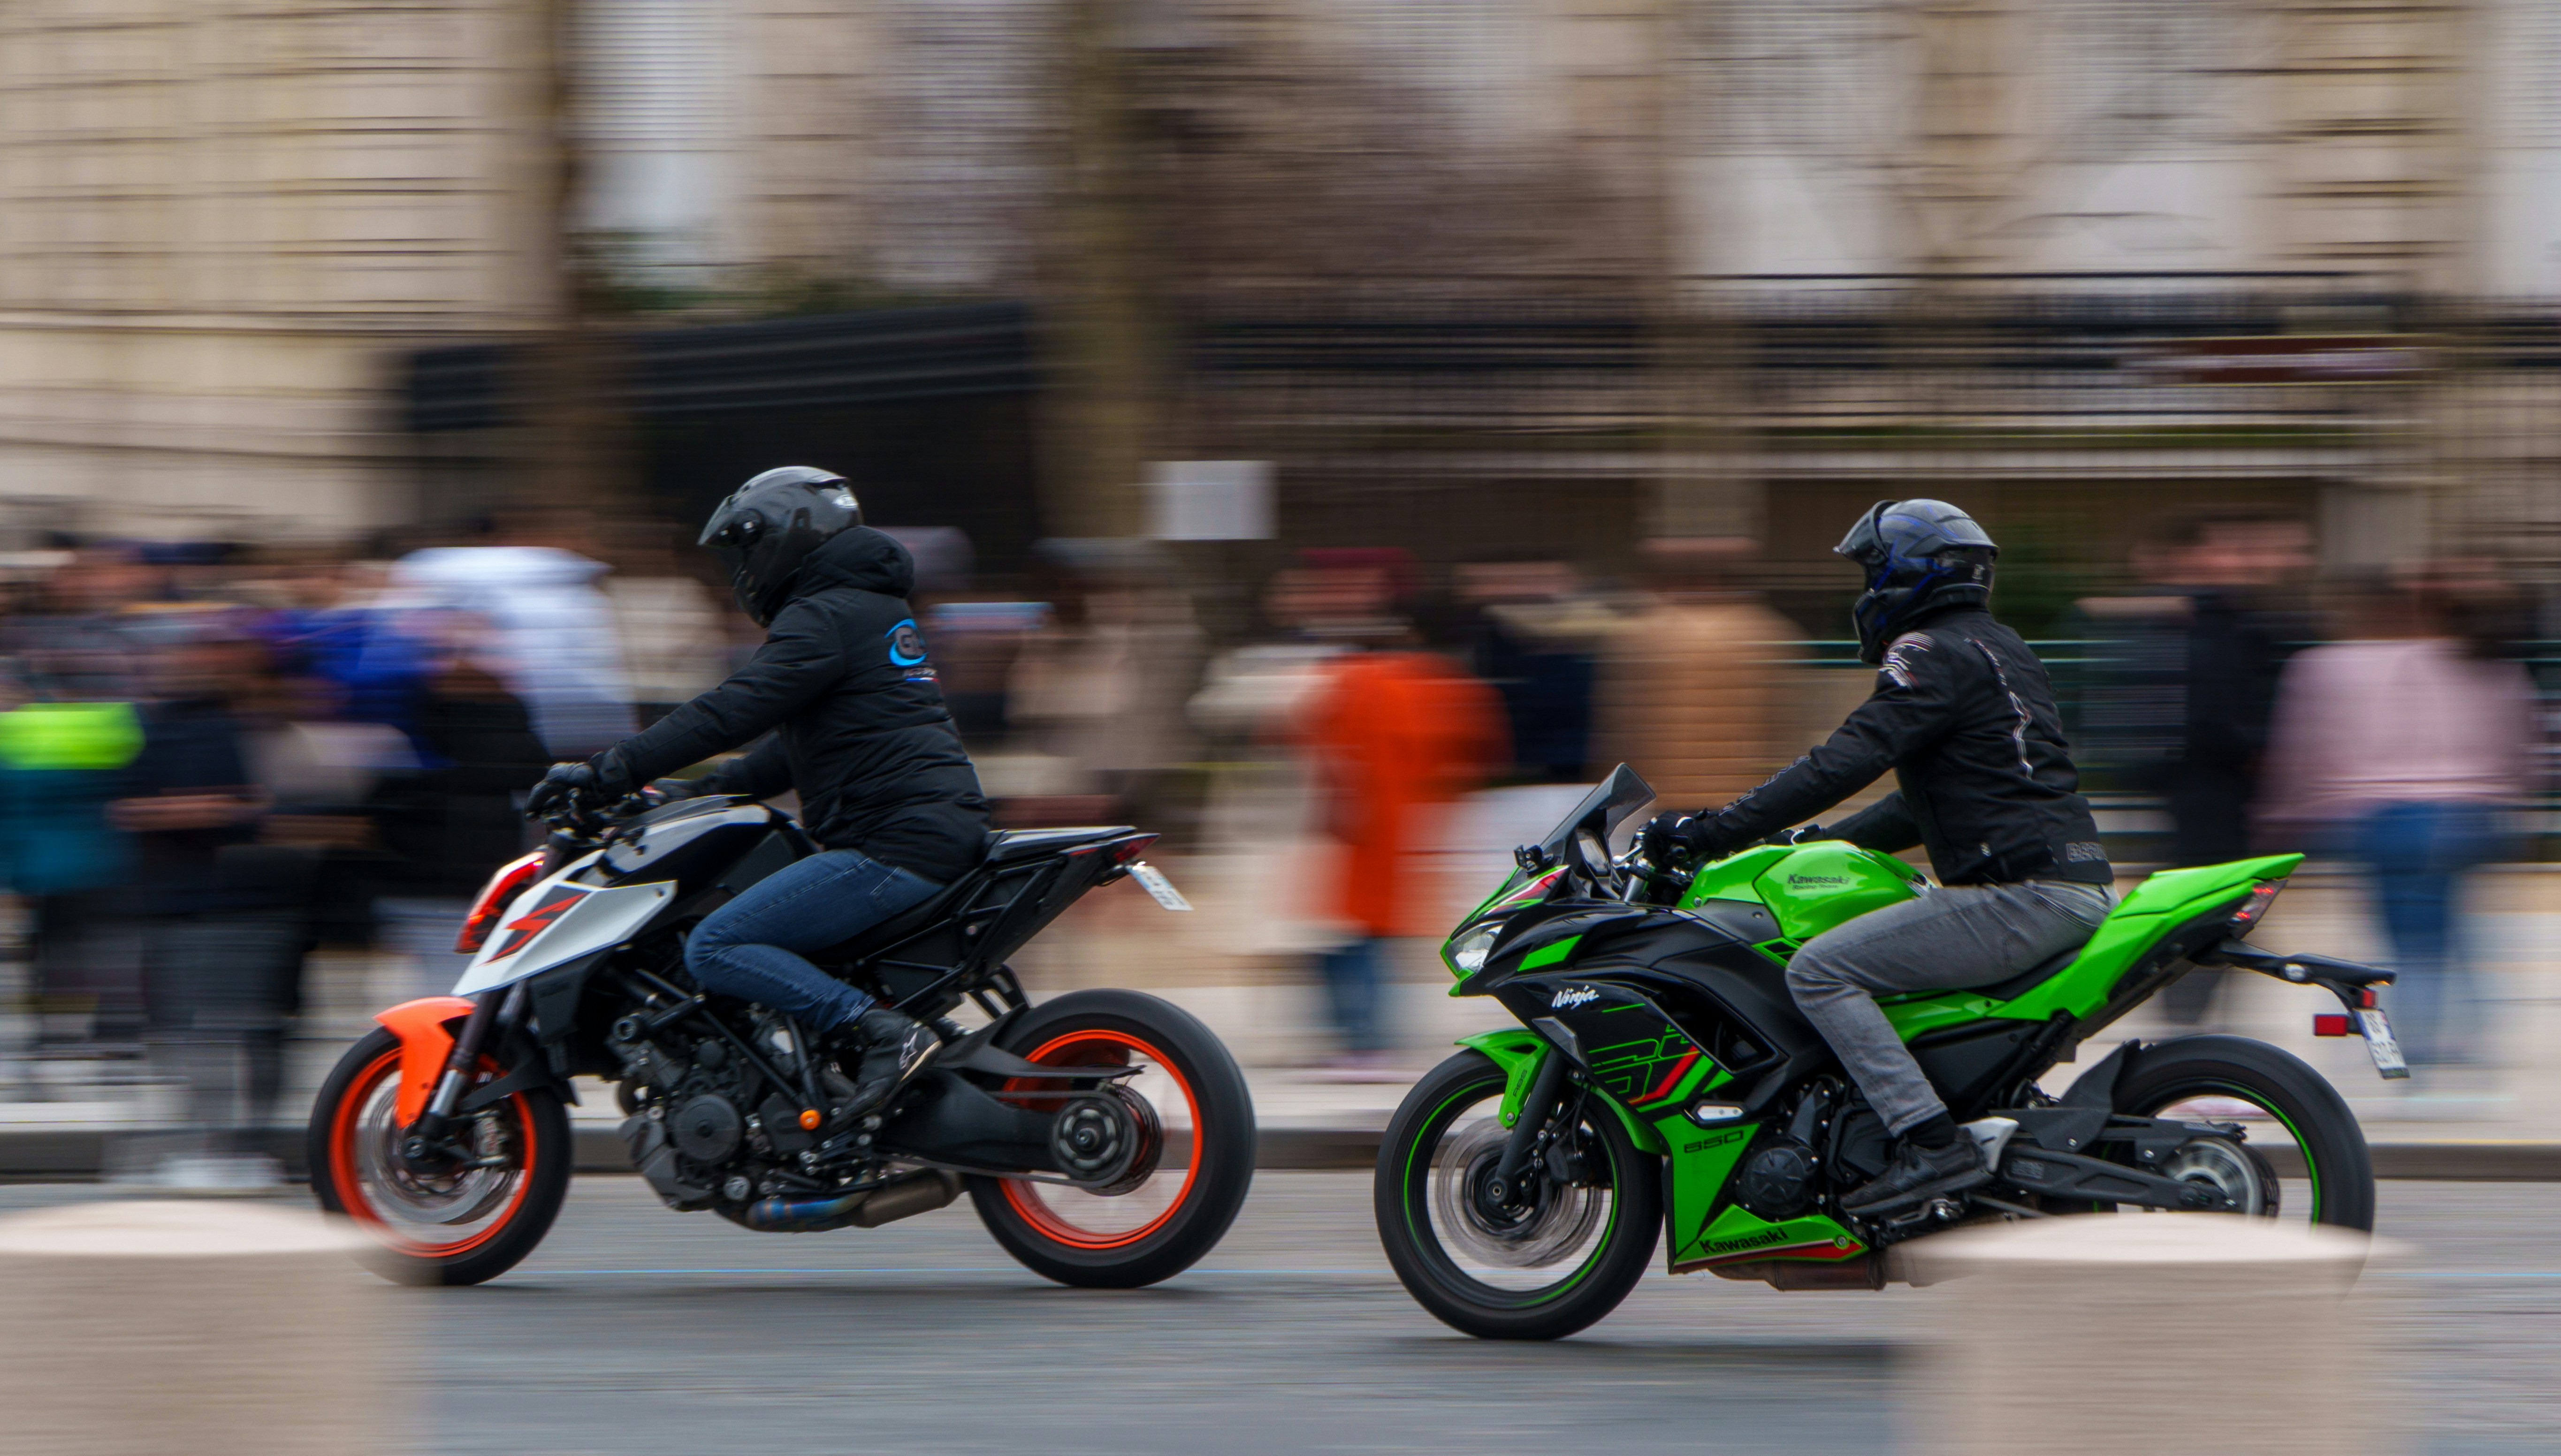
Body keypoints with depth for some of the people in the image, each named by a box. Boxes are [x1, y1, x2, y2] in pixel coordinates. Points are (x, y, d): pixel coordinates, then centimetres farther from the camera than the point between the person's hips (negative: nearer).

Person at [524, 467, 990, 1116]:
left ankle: (887, 1032, -23)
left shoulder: (823, 618, -8)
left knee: (716, 950, -15)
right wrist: (699, 793, 25)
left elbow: (732, 711, -18)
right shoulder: (870, 607, 24)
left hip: (894, 851, -11)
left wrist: (608, 771, -16)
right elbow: (791, 754, 30)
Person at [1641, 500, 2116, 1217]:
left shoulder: (1934, 656, -8)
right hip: (2075, 888, 10)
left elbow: (1848, 760, -18)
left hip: (2023, 895, -10)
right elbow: (1927, 802, 30)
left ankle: (1933, 1143, -24)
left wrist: (1717, 828, -16)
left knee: (1820, 970, -15)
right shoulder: (2000, 650, 23)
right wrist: (1817, 844, 28)